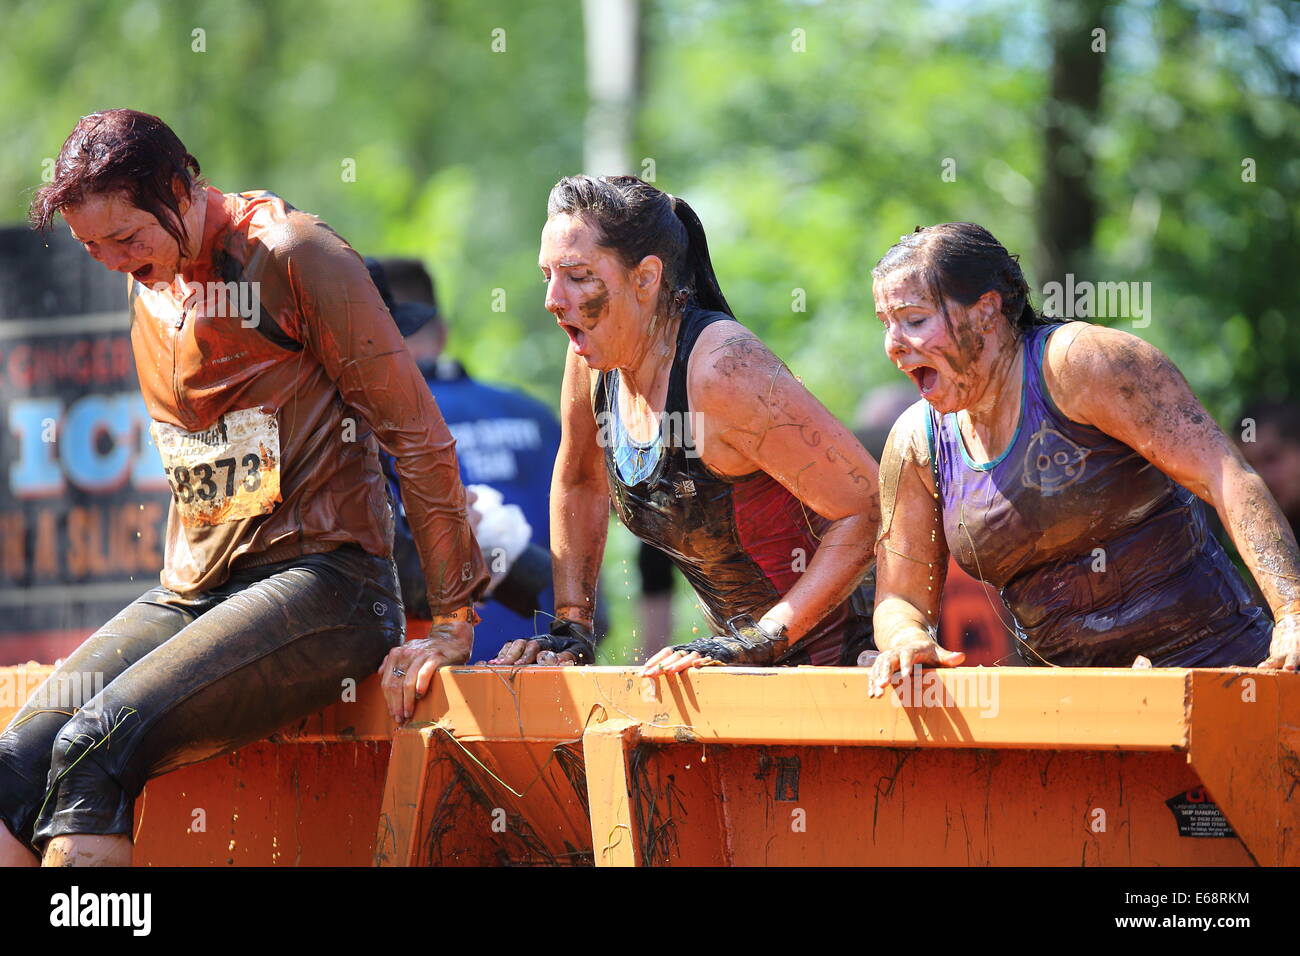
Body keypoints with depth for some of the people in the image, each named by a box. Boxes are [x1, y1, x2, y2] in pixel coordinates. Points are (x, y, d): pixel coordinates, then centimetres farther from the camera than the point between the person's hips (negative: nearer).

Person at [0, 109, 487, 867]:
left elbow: (419, 438, -9)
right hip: (193, 592, 7)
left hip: (319, 583, -7)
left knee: (96, 748, -28)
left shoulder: (292, 258, -10)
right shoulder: (149, 279, 13)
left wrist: (451, 623, -10)